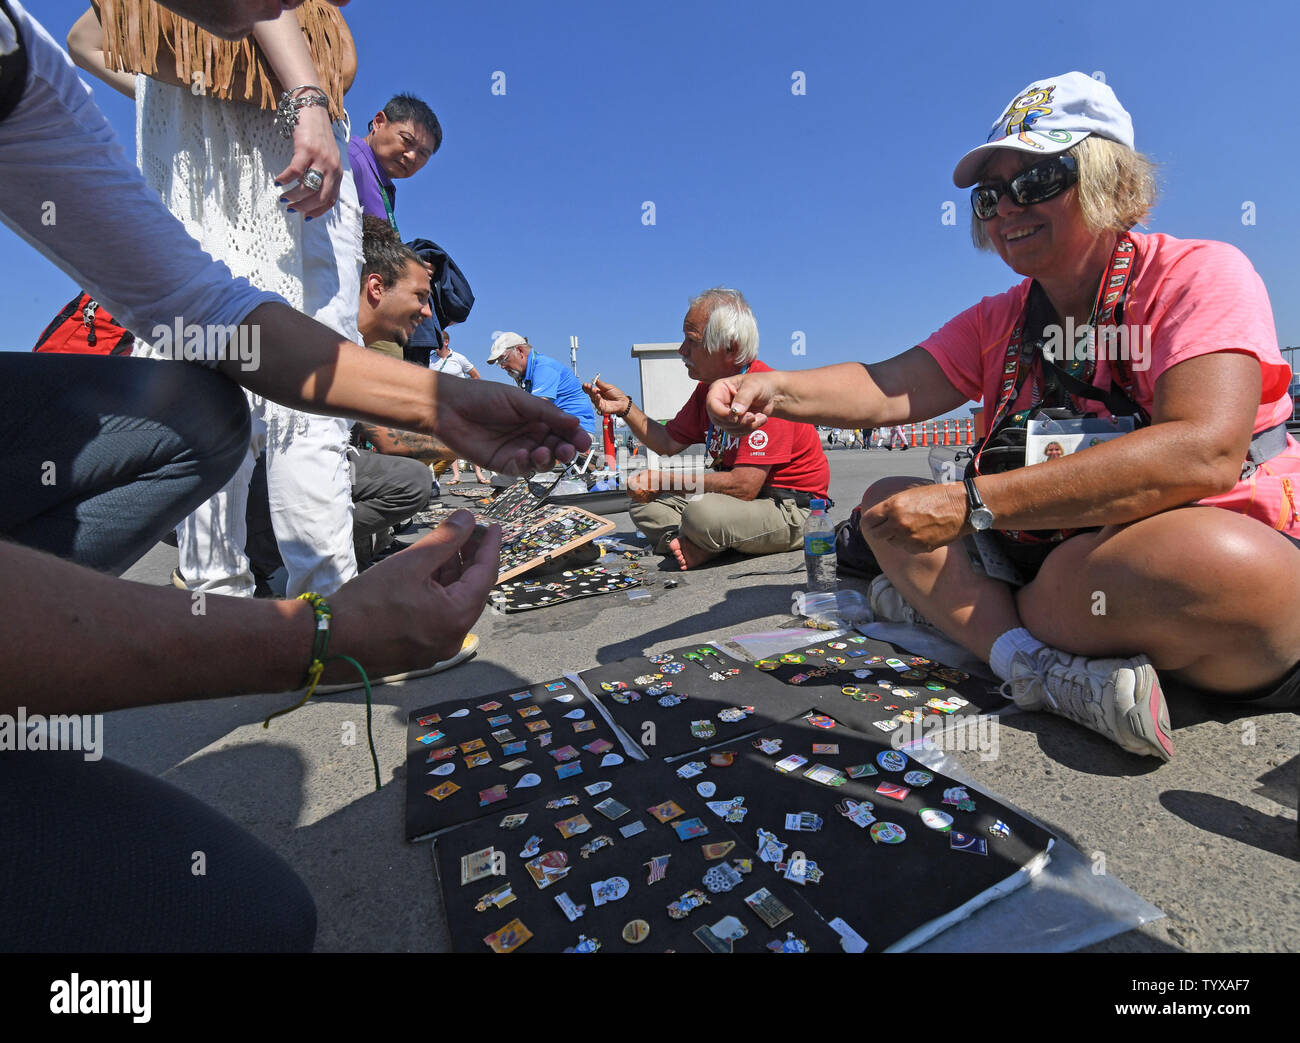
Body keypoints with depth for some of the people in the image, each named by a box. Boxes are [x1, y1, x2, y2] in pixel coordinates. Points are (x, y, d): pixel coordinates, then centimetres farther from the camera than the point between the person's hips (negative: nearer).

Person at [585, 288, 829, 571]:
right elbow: (669, 443, 14)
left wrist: (664, 481, -23)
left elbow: (744, 486, -30)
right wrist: (625, 407, 2)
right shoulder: (707, 388, 6)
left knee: (703, 513, -36)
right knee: (645, 505, 7)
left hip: (789, 509, -9)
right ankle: (702, 546, -14)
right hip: (743, 496, 9)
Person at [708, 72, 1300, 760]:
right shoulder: (997, 322, 9)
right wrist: (775, 391, -26)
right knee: (887, 502, -3)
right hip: (1052, 558, 6)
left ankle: (959, 611, -13)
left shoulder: (1199, 274, -8)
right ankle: (1033, 660, -21)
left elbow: (1205, 452, -25)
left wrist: (971, 504, -30)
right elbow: (892, 388, -7)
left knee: (1201, 559, -39)